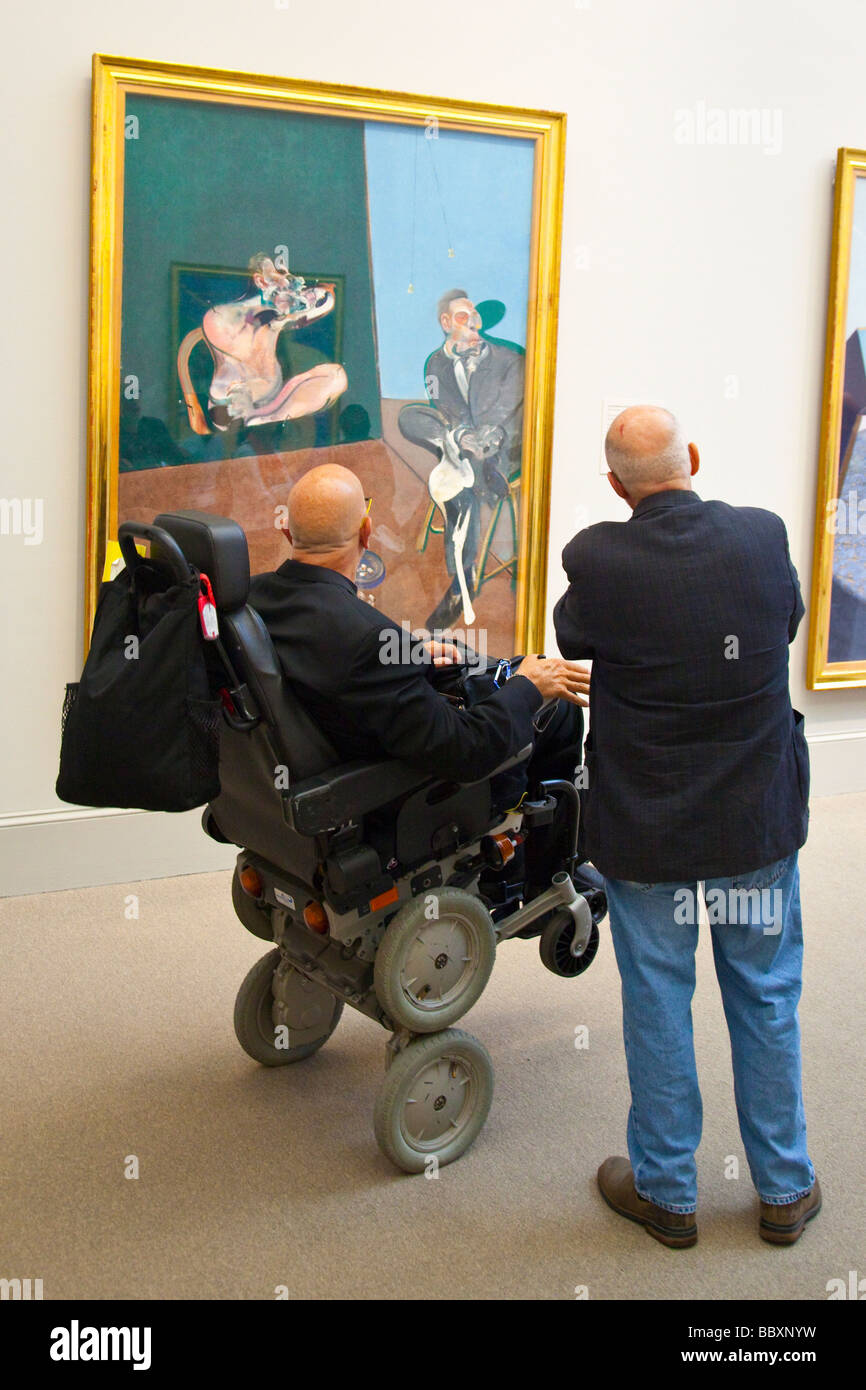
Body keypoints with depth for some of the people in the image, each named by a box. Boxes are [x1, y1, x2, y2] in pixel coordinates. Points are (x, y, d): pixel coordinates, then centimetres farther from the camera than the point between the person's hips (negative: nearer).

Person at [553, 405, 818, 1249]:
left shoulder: (595, 560, -18)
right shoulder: (763, 537, -12)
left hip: (646, 829, -2)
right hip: (760, 821, 2)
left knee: (657, 1005, 12)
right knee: (766, 999, 16)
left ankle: (666, 1192, 27)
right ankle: (784, 1188, 31)